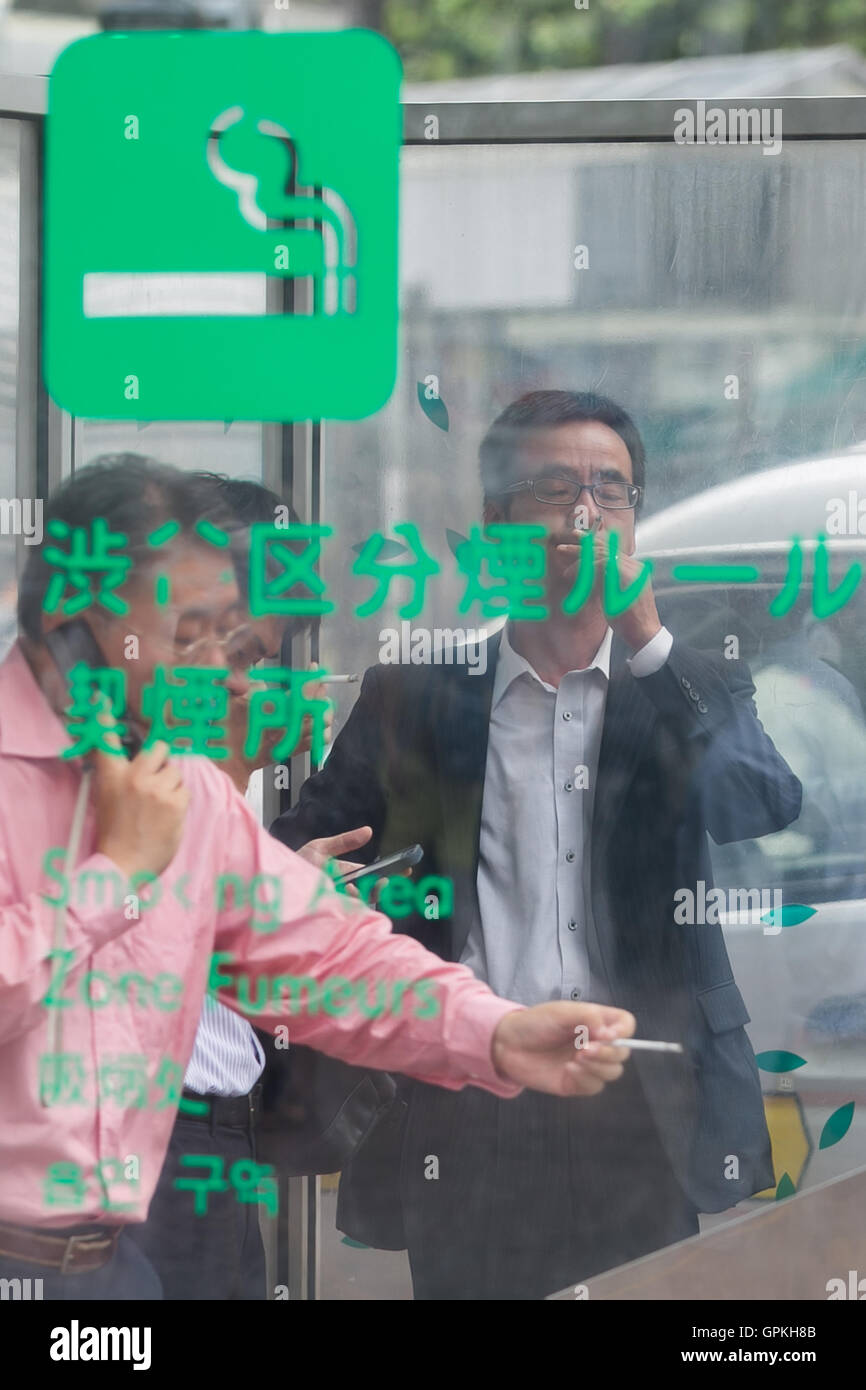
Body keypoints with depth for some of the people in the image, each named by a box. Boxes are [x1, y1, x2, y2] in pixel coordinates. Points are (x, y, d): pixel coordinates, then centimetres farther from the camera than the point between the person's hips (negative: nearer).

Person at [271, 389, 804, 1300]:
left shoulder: (694, 690, 12)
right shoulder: (414, 697, 11)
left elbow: (769, 808, -6)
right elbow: (296, 859, 11)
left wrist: (647, 641, -11)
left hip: (645, 1116, 0)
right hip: (469, 1115, 0)